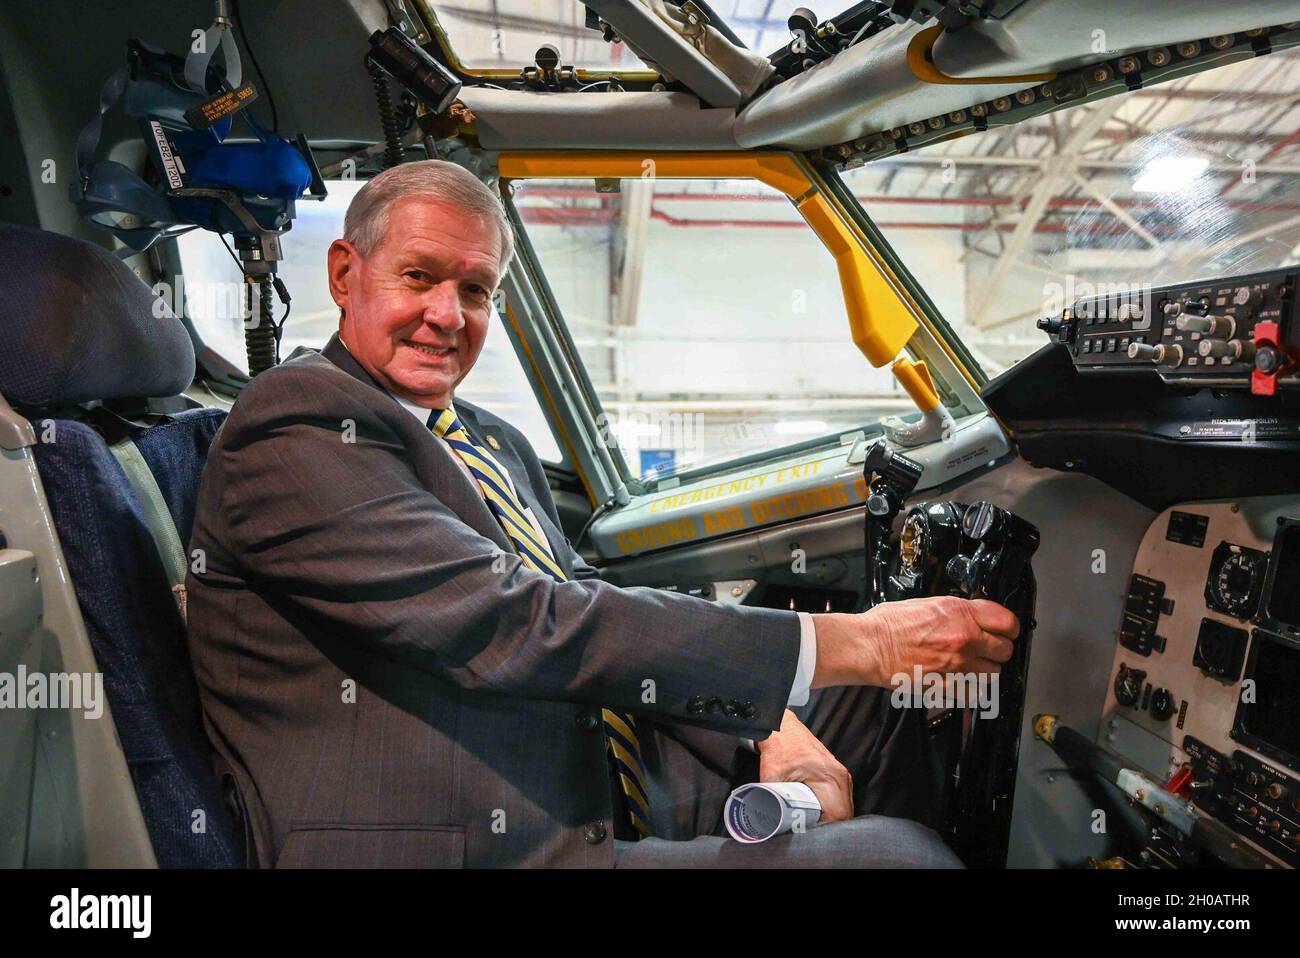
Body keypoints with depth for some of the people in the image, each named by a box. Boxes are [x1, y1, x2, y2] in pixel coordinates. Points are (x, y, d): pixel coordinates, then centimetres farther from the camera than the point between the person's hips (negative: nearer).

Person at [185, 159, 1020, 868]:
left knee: (879, 708, 16)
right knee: (888, 851, -17)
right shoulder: (296, 429, -13)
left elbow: (588, 607, 11)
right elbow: (522, 628, -23)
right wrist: (851, 643, -20)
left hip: (616, 794, 9)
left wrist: (772, 731, -5)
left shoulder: (497, 445, 15)